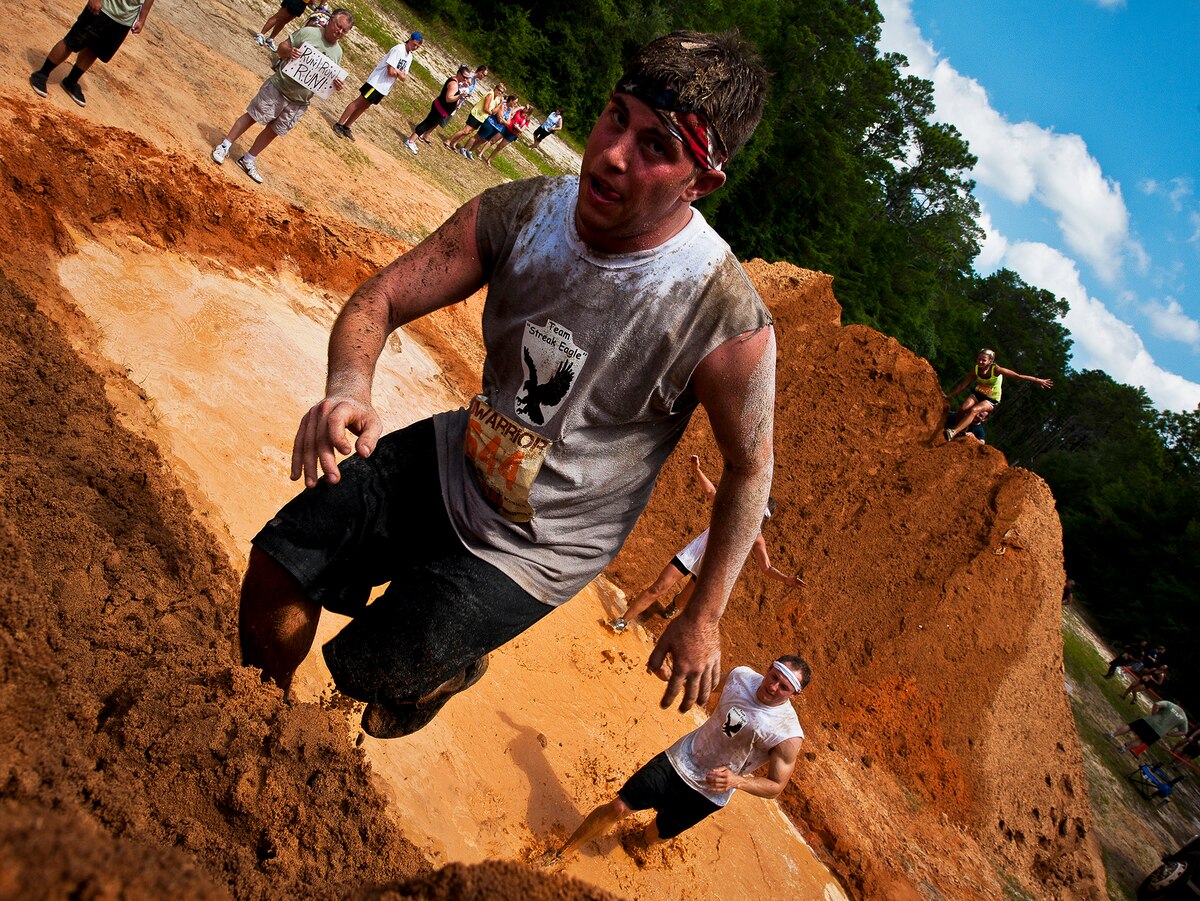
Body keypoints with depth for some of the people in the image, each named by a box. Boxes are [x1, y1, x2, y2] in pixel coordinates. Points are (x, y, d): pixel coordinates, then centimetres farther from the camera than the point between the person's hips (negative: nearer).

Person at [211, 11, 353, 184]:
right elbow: (281, 47, -4)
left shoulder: (337, 53, 3)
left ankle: (248, 161, 28)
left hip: (298, 102, 4)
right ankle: (224, 147, 19)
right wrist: (289, 51, -26)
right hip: (277, 87, -4)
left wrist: (336, 85, -11)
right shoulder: (307, 33, -10)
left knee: (273, 131, 13)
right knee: (252, 116, 5)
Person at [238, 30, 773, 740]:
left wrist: (703, 620, -6)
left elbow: (752, 467, -12)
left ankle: (457, 667, 34)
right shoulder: (520, 212, -15)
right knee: (276, 572, 0)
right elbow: (380, 298, -10)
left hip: (534, 548, -4)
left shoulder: (729, 320, -27)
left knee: (362, 674, -4)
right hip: (453, 462, 5)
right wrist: (349, 387, -34)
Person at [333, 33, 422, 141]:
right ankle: (338, 124, 1)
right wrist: (400, 73, -5)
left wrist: (397, 72, -13)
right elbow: (391, 71, -24)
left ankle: (346, 127, 21)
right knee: (359, 102, -4)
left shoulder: (409, 57, 9)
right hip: (376, 82, -8)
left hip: (384, 88, 8)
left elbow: (404, 78, 5)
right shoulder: (398, 49, -17)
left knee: (365, 106, 13)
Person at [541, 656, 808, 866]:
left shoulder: (788, 735, -26)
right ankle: (563, 853, 20)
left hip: (708, 792, -2)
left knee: (654, 836, 17)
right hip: (680, 759, 2)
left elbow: (775, 786, -16)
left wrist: (736, 780, -32)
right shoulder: (741, 676, -14)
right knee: (618, 808, 0)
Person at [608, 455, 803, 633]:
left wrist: (786, 579, -18)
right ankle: (624, 621, 3)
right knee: (658, 589, -7)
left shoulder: (757, 539, 1)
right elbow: (711, 491, 7)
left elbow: (767, 568, -1)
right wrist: (697, 469, -5)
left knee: (683, 604, 9)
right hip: (692, 554, 0)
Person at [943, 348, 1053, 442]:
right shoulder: (975, 370, -14)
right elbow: (962, 385, -3)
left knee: (974, 410, -30)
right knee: (963, 409, -24)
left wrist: (1038, 380, -23)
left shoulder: (996, 370, -26)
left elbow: (1018, 376, -25)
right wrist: (948, 396, -2)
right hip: (977, 394, 4)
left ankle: (953, 432, -38)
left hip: (991, 400, -4)